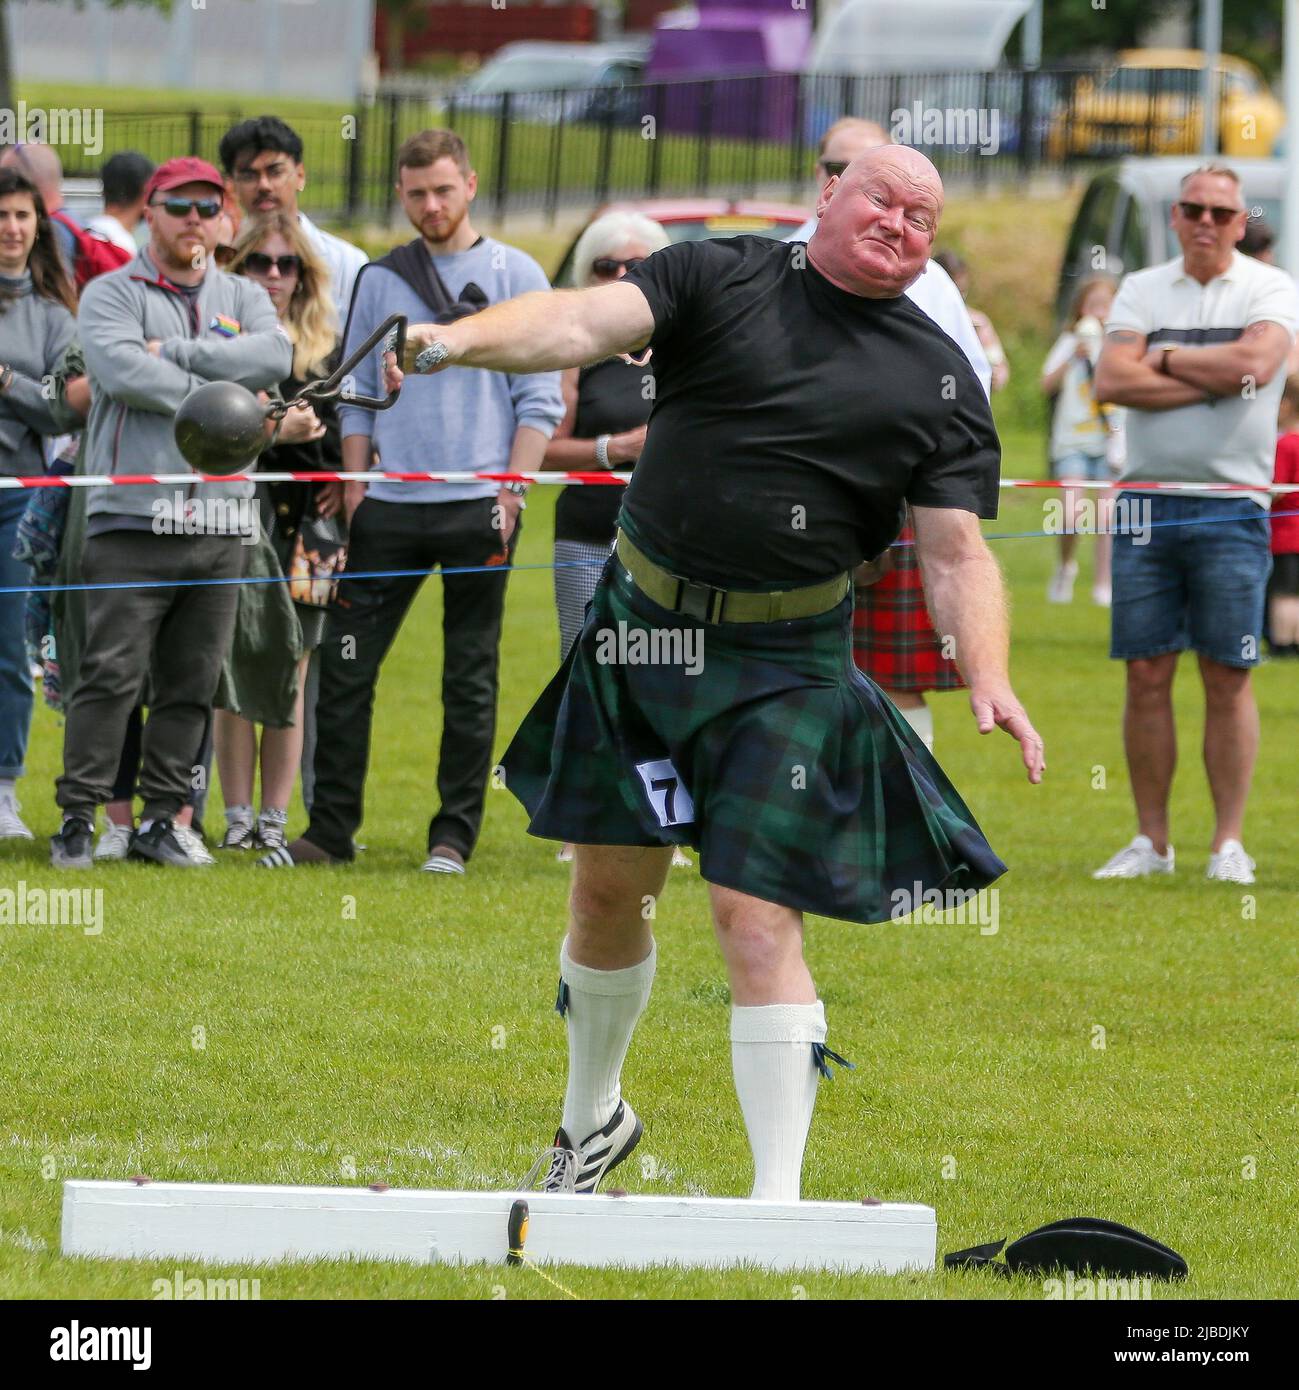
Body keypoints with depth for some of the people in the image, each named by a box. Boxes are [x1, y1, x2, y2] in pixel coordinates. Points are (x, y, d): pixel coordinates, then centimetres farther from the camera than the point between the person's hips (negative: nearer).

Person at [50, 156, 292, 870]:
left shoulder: (242, 298, 16)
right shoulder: (112, 295, 4)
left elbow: (274, 357, -6)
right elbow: (122, 370, -16)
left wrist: (174, 353, -11)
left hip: (219, 529, 4)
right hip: (133, 520, -4)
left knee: (191, 685, 6)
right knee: (110, 676, -10)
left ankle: (159, 821, 12)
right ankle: (77, 819, -6)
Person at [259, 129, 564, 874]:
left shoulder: (515, 275, 3)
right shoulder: (379, 280, 11)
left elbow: (540, 398, 0)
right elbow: (358, 395, 14)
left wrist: (512, 491, -8)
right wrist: (355, 492, 5)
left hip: (478, 505, -3)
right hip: (390, 506, 3)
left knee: (470, 680, 2)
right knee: (345, 668, 0)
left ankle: (454, 835, 8)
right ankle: (331, 829, 6)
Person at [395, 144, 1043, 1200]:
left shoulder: (938, 383, 0)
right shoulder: (721, 278, 1)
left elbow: (957, 553, -3)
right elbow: (587, 323, -13)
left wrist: (988, 679, -21)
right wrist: (459, 338, -32)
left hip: (784, 667, -2)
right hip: (642, 627, 2)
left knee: (757, 917, -12)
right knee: (608, 891, 14)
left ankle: (780, 1198, -7)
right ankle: (594, 1117, 39)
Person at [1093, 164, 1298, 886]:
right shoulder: (1142, 289, 11)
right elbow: (1113, 381, -4)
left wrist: (1167, 358, -5)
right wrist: (1214, 380, -9)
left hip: (1232, 506, -3)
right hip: (1147, 498, 3)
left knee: (1228, 679, -2)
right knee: (1147, 675, 2)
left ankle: (1230, 842, 3)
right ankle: (1152, 839, 8)